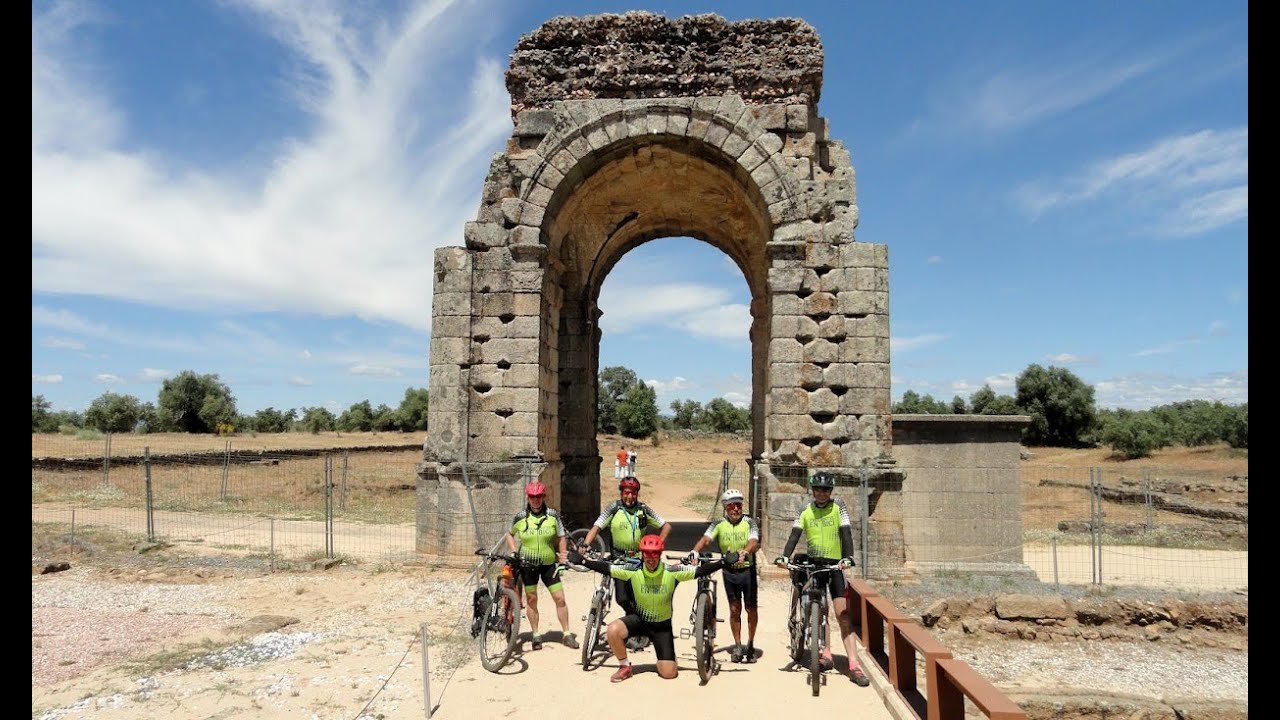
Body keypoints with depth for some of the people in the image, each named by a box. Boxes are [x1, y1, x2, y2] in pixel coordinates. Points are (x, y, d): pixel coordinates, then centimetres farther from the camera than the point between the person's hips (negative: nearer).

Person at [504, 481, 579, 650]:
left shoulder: (553, 516, -4)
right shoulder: (520, 517, -4)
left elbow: (562, 538, 3)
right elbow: (510, 534, 13)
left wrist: (562, 561, -1)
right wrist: (513, 552, 1)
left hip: (549, 564, 0)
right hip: (528, 564, 0)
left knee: (560, 598, -2)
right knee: (531, 599, 7)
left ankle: (566, 634, 9)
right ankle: (536, 635, 20)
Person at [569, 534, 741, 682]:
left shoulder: (672, 573, -21)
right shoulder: (633, 572, -19)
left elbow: (700, 570, -22)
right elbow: (606, 568, -15)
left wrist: (724, 562, -30)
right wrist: (582, 560, -21)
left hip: (662, 625, -1)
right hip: (639, 619, 1)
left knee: (668, 673, -9)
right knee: (612, 630, -29)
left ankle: (669, 660, 31)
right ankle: (625, 667, -3)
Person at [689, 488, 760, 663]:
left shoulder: (749, 523, -9)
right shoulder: (719, 524, -5)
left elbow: (754, 542, -25)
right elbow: (706, 538, -19)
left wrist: (745, 551, -47)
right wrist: (695, 551, -39)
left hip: (748, 570, -1)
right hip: (729, 571, 1)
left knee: (751, 609, 6)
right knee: (734, 609, 5)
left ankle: (750, 644, 25)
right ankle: (737, 646, 19)